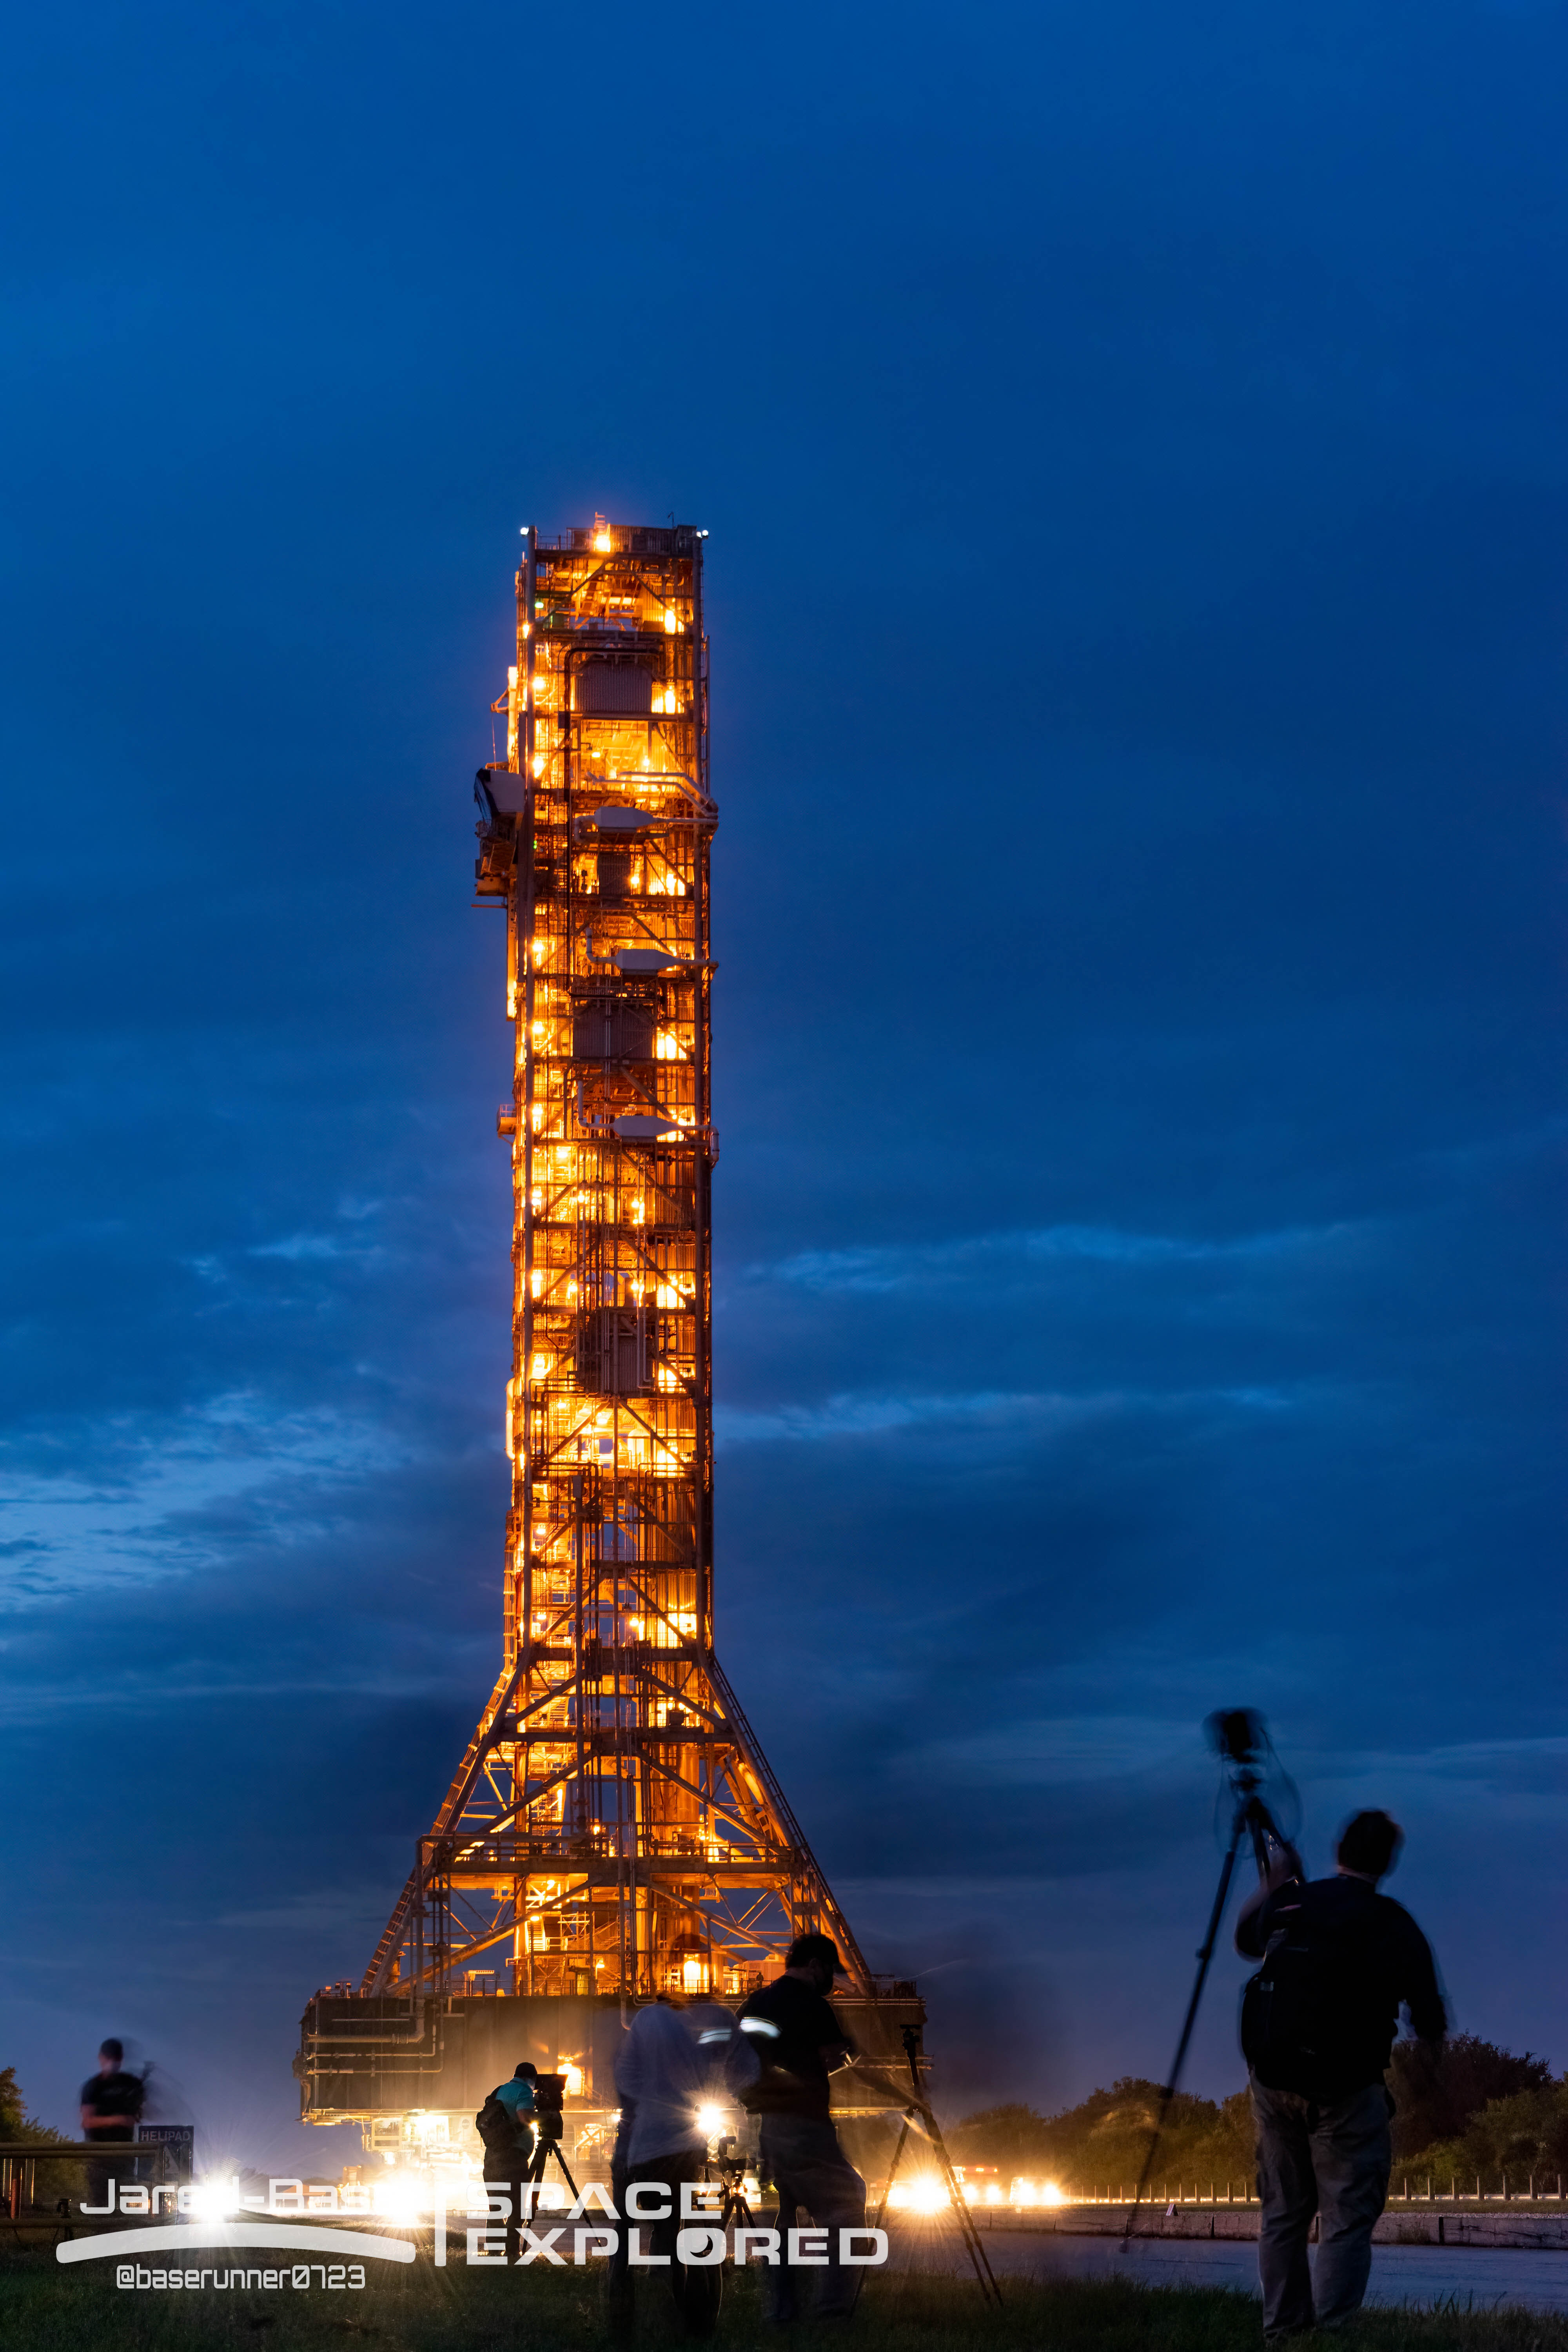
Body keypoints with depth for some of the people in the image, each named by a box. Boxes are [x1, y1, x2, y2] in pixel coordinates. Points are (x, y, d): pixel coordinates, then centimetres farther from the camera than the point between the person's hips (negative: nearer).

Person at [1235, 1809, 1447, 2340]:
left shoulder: (1286, 1905, 4)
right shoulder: (1392, 1926, -9)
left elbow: (1245, 1940, 28)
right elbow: (1430, 2025, -7)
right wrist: (1428, 2026, 16)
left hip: (1273, 2086, 5)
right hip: (1345, 2094, -5)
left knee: (1282, 2214, 14)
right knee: (1347, 2218, -2)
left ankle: (1283, 2330, 16)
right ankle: (1333, 2334, -10)